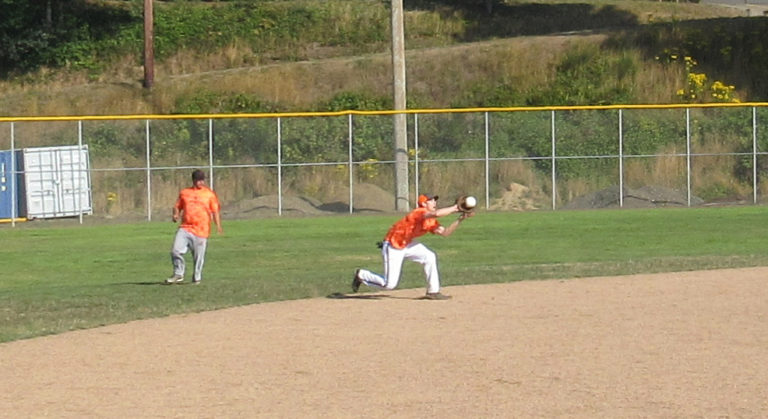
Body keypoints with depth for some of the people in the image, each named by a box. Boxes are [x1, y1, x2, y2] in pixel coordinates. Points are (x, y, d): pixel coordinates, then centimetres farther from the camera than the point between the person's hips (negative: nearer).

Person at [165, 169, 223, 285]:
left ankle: (197, 278, 17)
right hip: (185, 228, 2)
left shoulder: (210, 194, 6)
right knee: (176, 250, -12)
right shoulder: (184, 192, 14)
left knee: (199, 257, 0)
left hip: (201, 231, -2)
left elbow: (215, 211, 4)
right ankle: (178, 275, 4)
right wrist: (176, 214, -3)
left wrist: (218, 225, -9)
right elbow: (177, 206, 19)